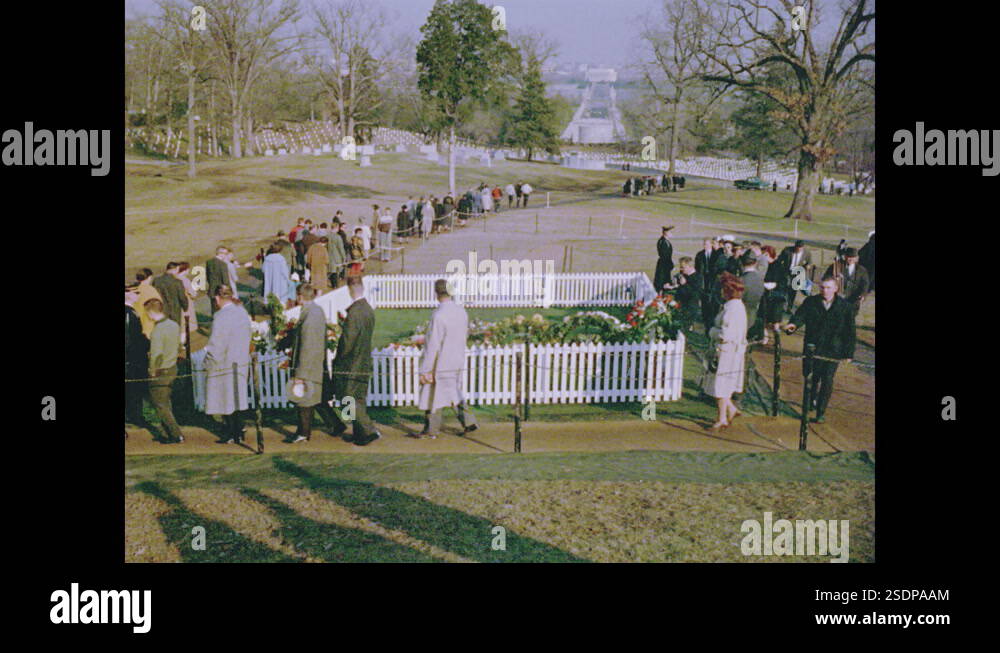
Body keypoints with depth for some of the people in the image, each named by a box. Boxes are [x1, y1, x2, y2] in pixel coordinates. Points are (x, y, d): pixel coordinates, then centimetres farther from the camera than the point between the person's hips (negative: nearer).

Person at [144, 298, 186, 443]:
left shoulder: (158, 329, -22)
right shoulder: (175, 325, 3)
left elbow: (156, 353, -26)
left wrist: (153, 371, -14)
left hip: (160, 373, -8)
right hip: (172, 369, 8)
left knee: (161, 406, 3)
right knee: (166, 403, 19)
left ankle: (177, 434, 2)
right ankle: (171, 432, 24)